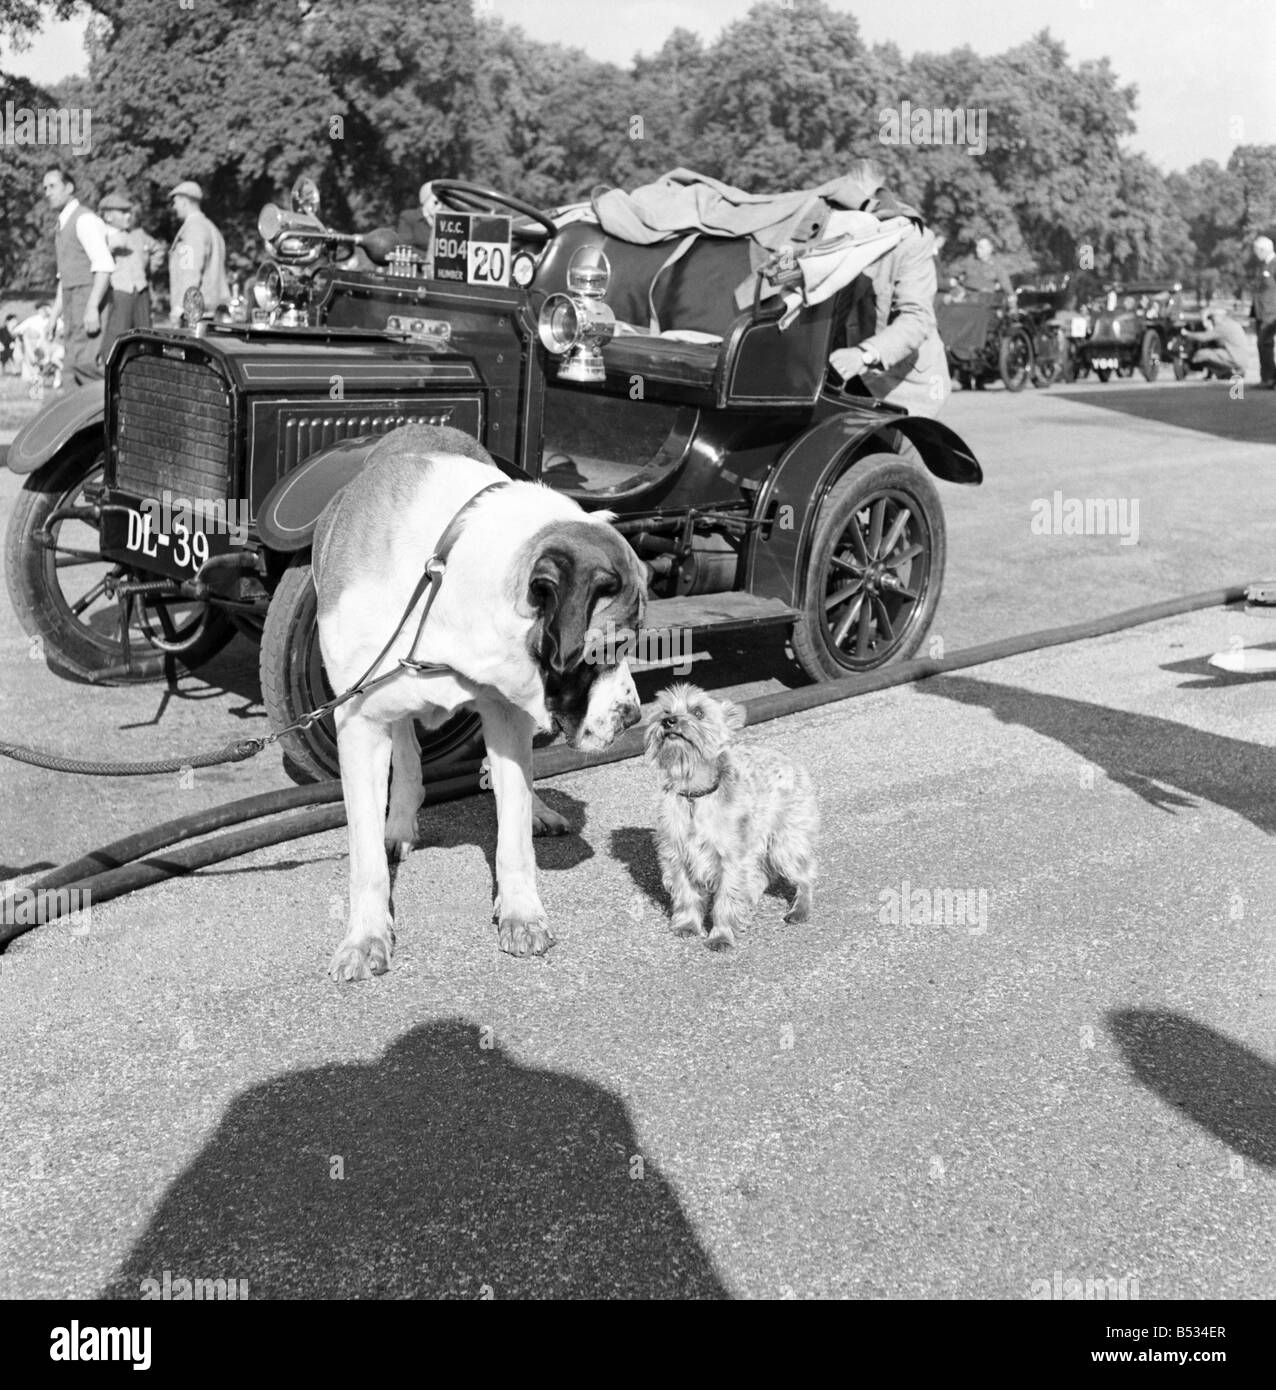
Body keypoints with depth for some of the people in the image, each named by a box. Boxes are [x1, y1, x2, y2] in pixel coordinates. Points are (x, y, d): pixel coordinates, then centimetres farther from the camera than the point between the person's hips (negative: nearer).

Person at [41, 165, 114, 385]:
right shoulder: (63, 226, 20)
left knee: (85, 363, -19)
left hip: (91, 302, -9)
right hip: (73, 305, 9)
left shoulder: (85, 219, -9)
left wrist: (93, 307, -28)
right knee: (75, 363, 5)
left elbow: (104, 265, -20)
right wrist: (54, 317, 22)